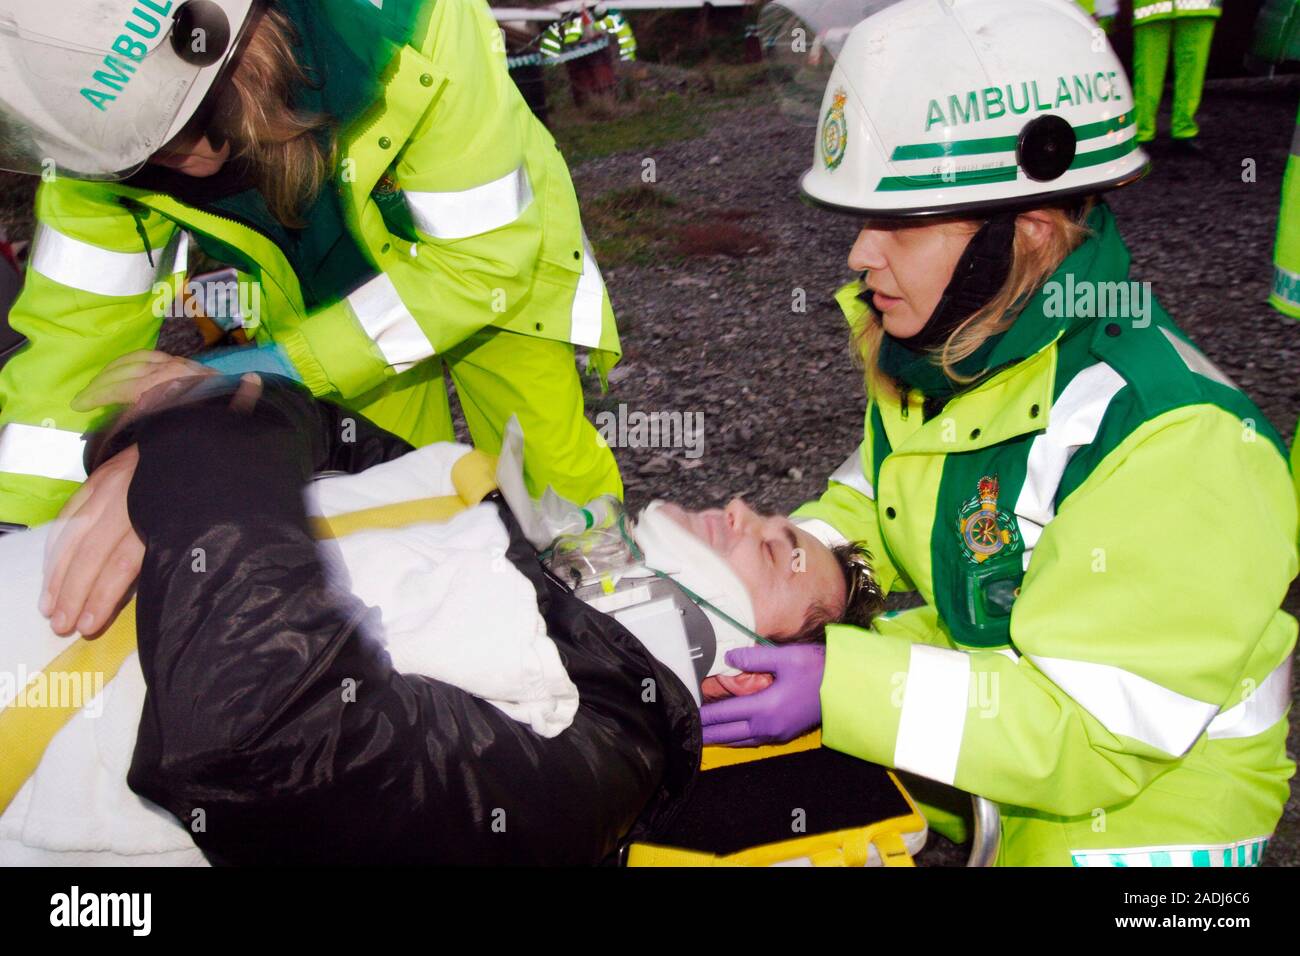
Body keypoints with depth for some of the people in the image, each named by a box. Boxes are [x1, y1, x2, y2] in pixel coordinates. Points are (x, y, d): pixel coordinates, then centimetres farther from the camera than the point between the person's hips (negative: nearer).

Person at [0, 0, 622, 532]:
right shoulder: (108, 117, -25)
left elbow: (481, 259, -30)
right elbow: (79, 323, -16)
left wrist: (286, 363, -30)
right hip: (328, 289, 3)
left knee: (556, 479, 1)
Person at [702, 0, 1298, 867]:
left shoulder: (1176, 444, -33)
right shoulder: (942, 350, -8)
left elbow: (1091, 731, -31)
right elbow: (873, 506, 7)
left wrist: (843, 689, -36)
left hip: (1144, 799, -6)